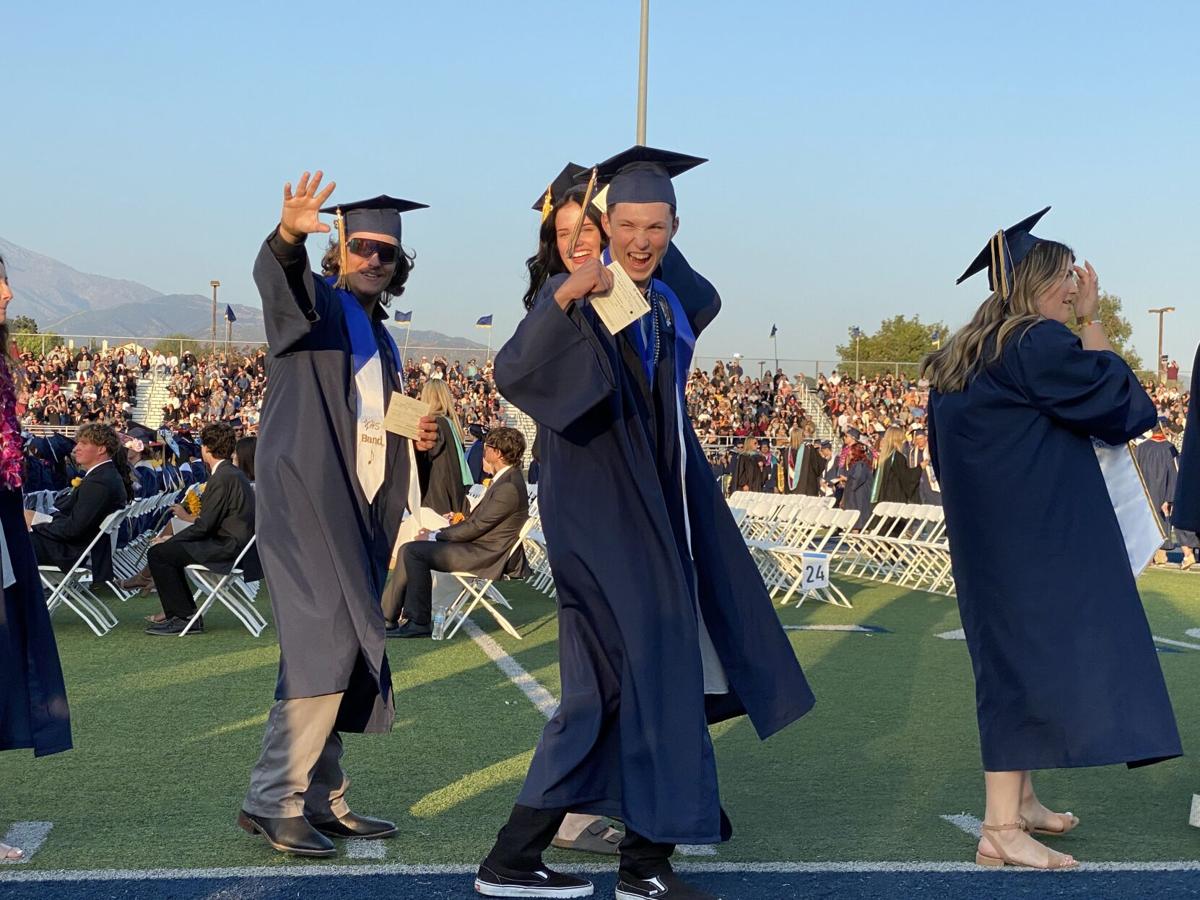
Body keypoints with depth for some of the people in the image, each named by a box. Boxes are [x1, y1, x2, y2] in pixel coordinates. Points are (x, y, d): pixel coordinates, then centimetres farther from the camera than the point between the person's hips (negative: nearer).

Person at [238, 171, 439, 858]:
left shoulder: (383, 340, 22)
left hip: (360, 507, 8)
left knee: (344, 648, 8)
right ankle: (272, 800, -10)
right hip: (305, 493, -8)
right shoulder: (314, 304, 1)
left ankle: (322, 799, 15)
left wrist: (418, 439, 9)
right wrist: (288, 235, -46)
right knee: (326, 642, -16)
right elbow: (276, 277, -24)